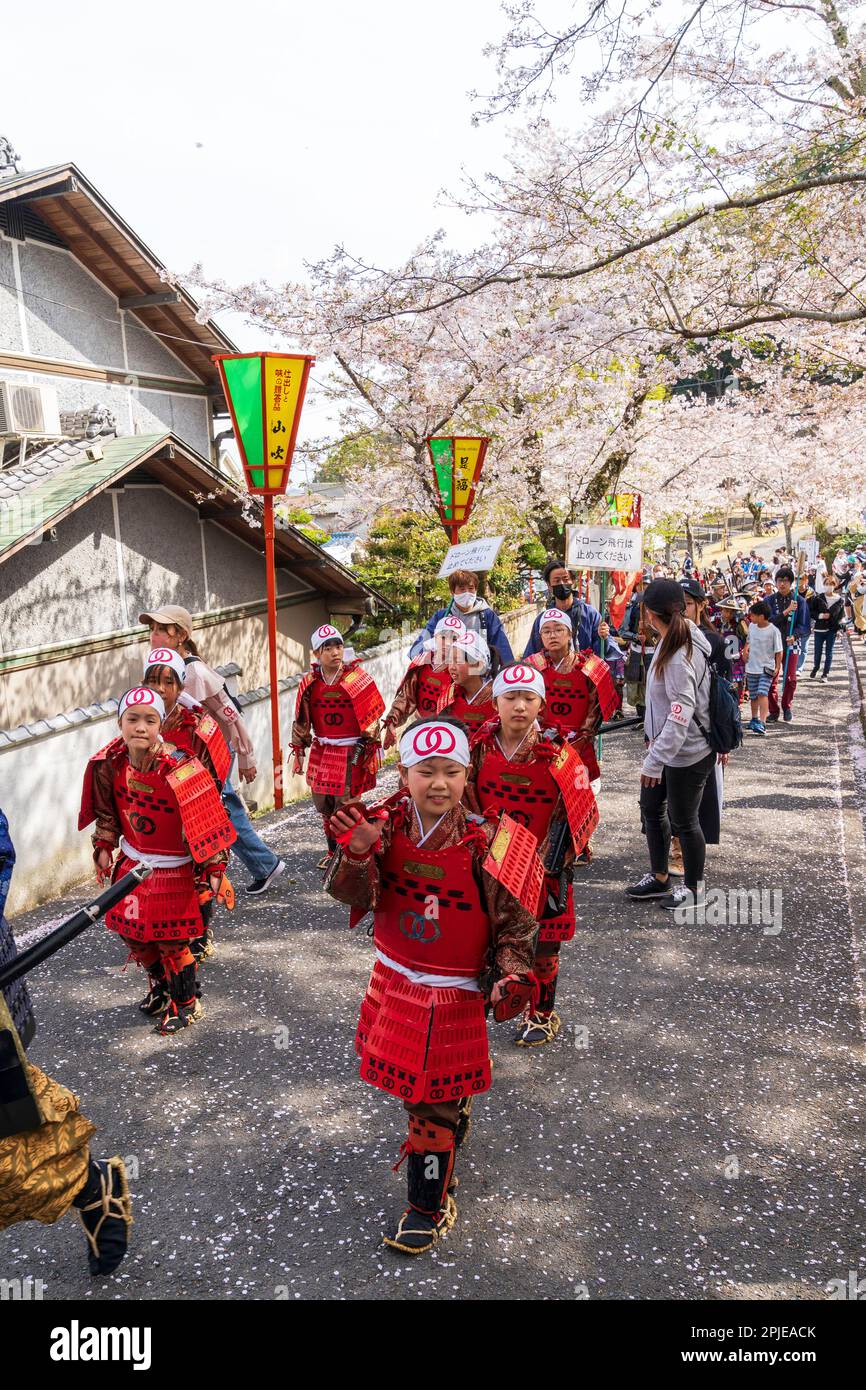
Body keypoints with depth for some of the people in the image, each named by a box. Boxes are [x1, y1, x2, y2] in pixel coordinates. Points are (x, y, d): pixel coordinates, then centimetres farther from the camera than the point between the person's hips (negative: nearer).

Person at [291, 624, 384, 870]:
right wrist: (299, 752, 11)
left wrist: (367, 753, -6)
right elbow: (301, 720, 11)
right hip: (322, 753, 4)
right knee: (323, 805, 13)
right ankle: (333, 852, 33)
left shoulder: (357, 678, -9)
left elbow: (371, 718, -5)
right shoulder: (310, 683, 2)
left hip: (351, 754, -4)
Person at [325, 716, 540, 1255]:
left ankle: (430, 1207, 24)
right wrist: (358, 852, -33)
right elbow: (355, 895, -15)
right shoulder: (388, 825, -10)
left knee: (434, 1103, 5)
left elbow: (514, 921, -11)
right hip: (395, 982, 4)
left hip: (454, 995, -4)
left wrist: (512, 974, -22)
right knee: (412, 1082, 23)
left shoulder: (483, 844, -19)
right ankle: (452, 1131, 53)